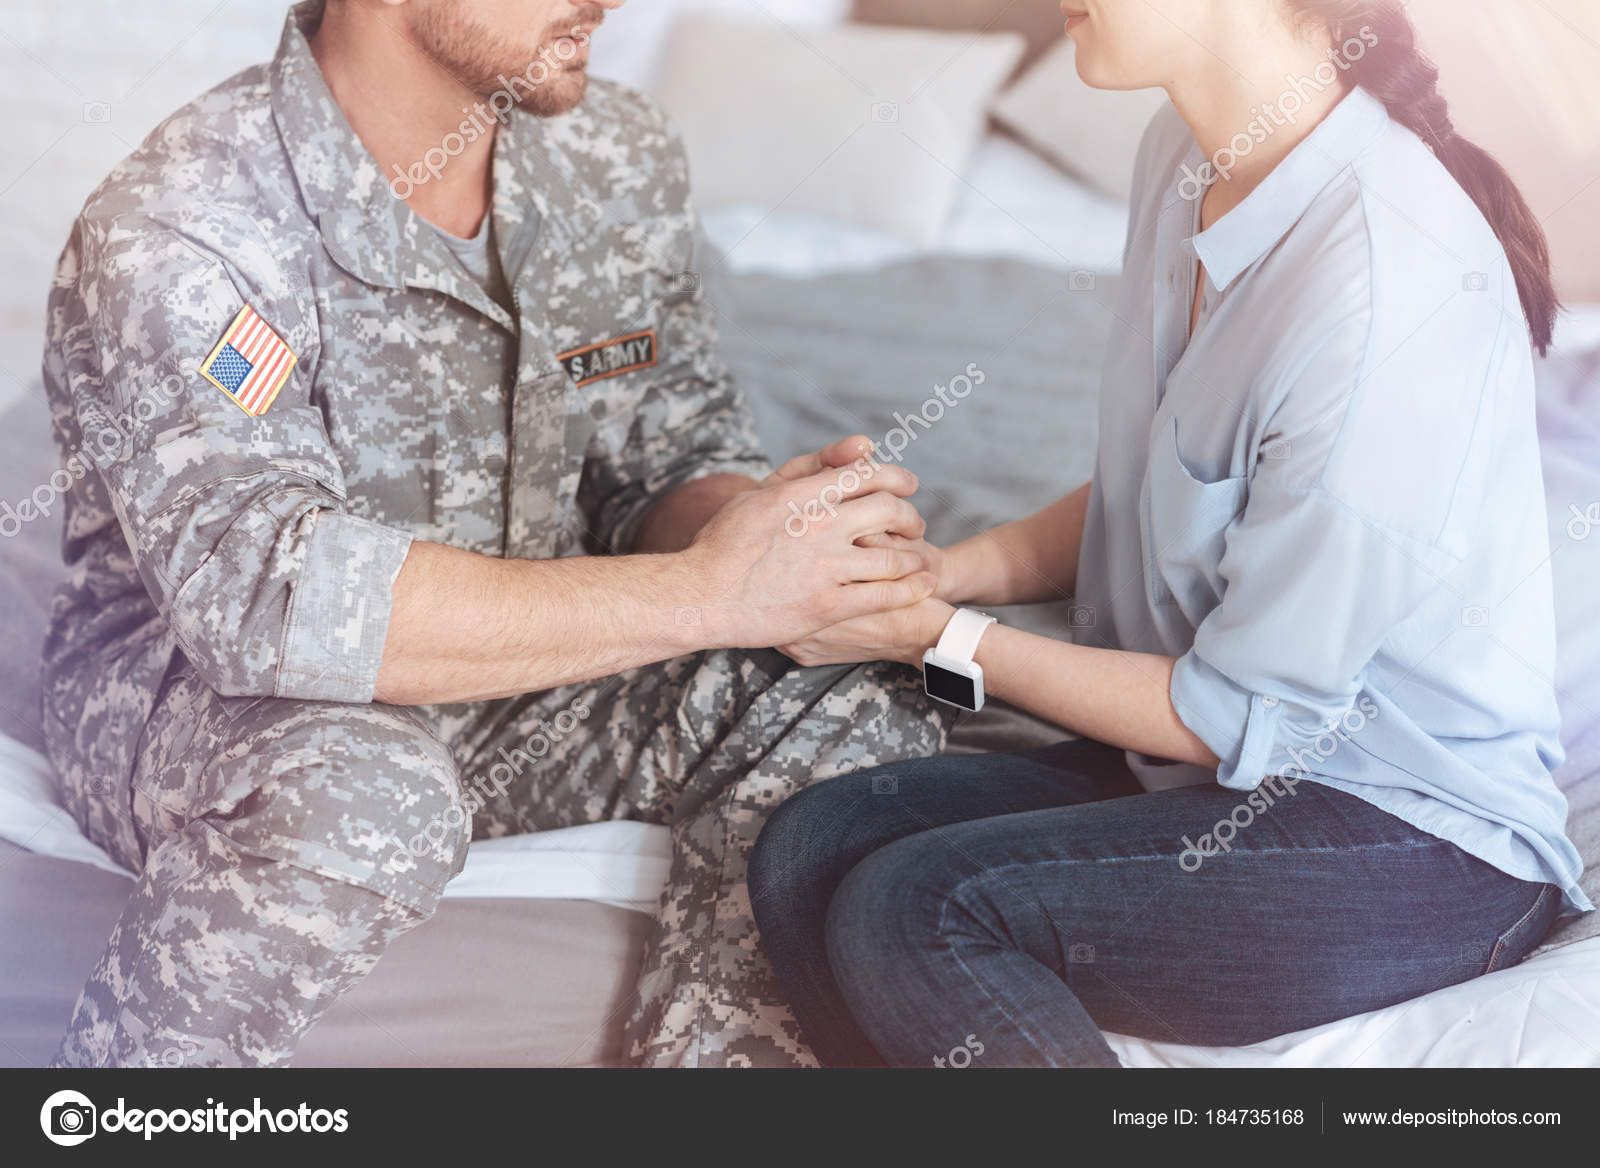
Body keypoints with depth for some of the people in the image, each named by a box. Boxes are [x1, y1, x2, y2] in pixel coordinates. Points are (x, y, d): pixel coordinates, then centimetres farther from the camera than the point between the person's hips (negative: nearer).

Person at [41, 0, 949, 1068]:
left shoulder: (617, 159, -5)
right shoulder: (178, 231, -25)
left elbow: (671, 464, 2)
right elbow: (267, 596, -38)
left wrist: (769, 526, -25)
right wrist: (700, 593, -40)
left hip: (511, 672, 5)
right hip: (184, 689, -5)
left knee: (861, 714, -16)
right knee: (365, 797, -38)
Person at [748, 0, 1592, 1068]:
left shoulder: (1388, 284, -26)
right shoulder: (1190, 157, 2)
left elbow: (1237, 718, -17)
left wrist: (937, 638, -9)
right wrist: (933, 570, -1)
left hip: (1417, 834, -8)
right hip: (1222, 759, 8)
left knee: (911, 917, -25)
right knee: (809, 850, -12)